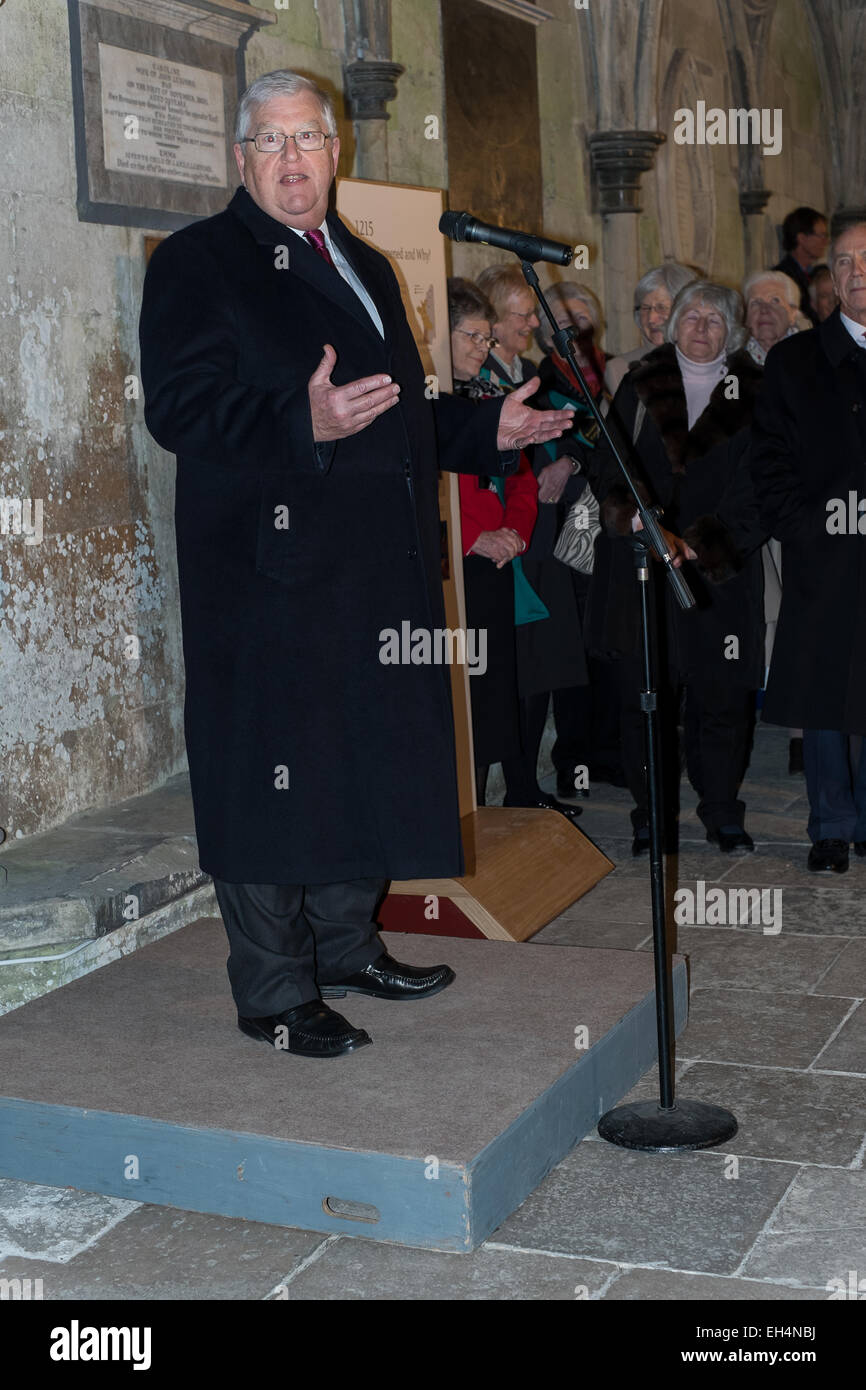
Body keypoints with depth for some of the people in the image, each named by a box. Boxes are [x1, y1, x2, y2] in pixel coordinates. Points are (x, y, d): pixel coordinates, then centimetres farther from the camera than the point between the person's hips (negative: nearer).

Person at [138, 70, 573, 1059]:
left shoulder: (365, 268, 21)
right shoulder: (197, 263, -3)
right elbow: (176, 407, -15)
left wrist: (489, 429, 13)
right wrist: (305, 423, -29)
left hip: (378, 569, 8)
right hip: (268, 574, -7)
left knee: (366, 757, 14)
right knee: (271, 774, -2)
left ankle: (348, 947, 31)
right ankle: (274, 994, 9)